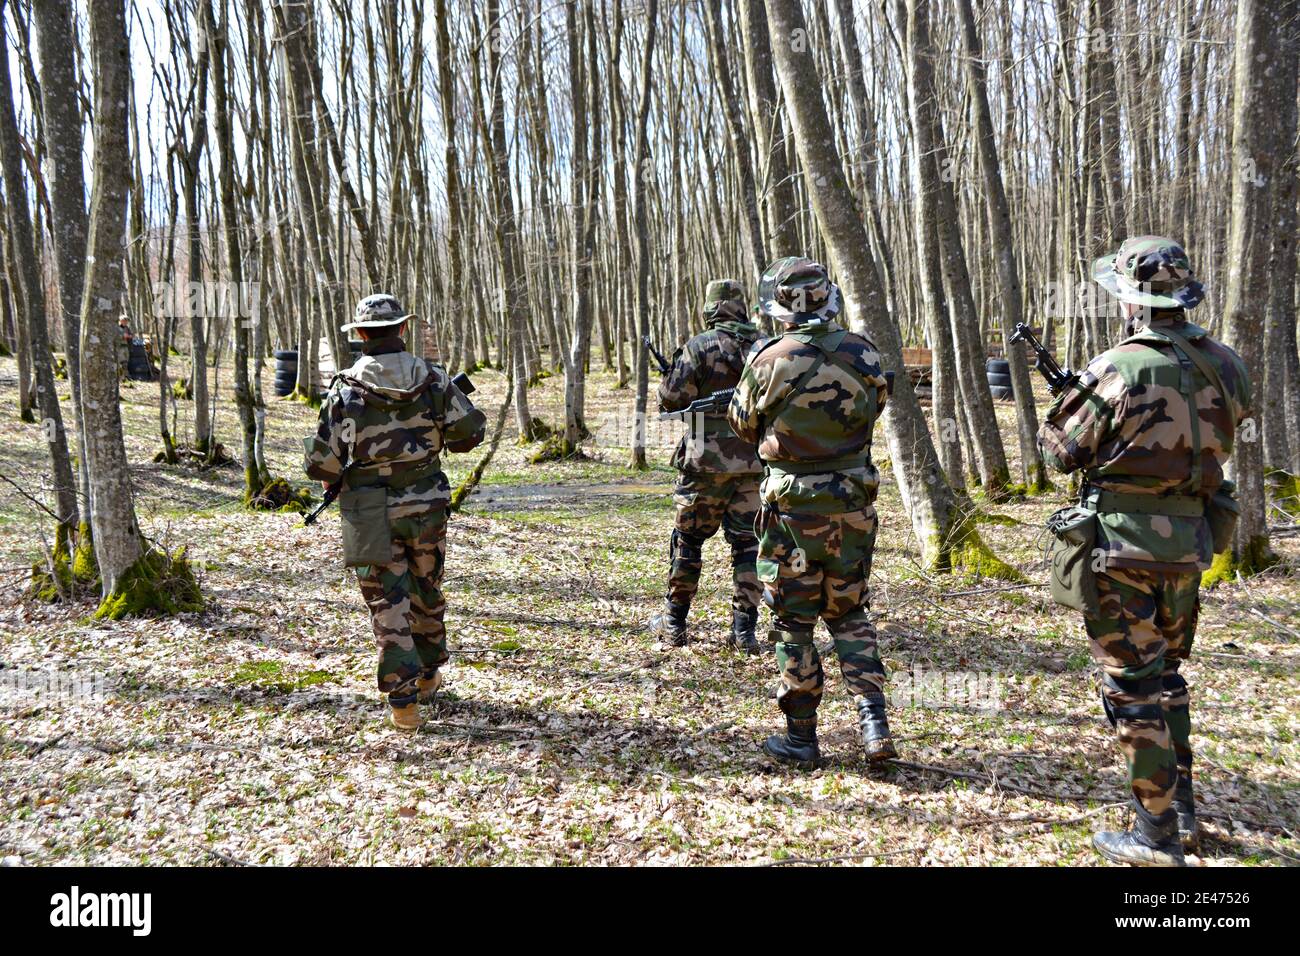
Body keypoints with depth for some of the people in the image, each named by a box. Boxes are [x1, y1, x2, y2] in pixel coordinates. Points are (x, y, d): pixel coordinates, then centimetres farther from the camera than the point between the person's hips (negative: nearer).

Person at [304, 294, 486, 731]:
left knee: (388, 600, 5)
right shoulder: (432, 379, -3)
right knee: (427, 590, 21)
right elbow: (470, 432, 3)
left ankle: (403, 699, 2)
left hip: (371, 514, -2)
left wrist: (334, 480, 14)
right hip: (427, 505, 2)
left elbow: (321, 462, -9)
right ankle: (428, 674, 38)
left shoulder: (345, 388, -9)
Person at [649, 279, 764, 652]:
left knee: (687, 539, 10)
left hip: (708, 461, -3)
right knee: (747, 542, 9)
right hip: (754, 461, 3)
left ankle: (674, 622, 18)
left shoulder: (698, 347, -9)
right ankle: (744, 630, 8)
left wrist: (668, 377, 12)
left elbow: (671, 400, -9)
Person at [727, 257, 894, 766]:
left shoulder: (770, 362, -14)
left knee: (793, 620, 9)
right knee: (850, 613, 18)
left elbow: (744, 424, 1)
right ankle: (874, 723, 11)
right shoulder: (862, 352, -4)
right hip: (854, 500, 4)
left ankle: (800, 736, 17)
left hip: (794, 508, -4)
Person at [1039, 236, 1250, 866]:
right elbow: (1217, 444, 15)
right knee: (1166, 675, 22)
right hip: (1189, 543, 7)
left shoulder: (1118, 371, -18)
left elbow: (1061, 452, -8)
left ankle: (1156, 835, 11)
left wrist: (1069, 396, 10)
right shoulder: (1223, 367, 1)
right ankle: (1183, 811, 32)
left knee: (1132, 687, 3)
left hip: (1123, 545, -6)